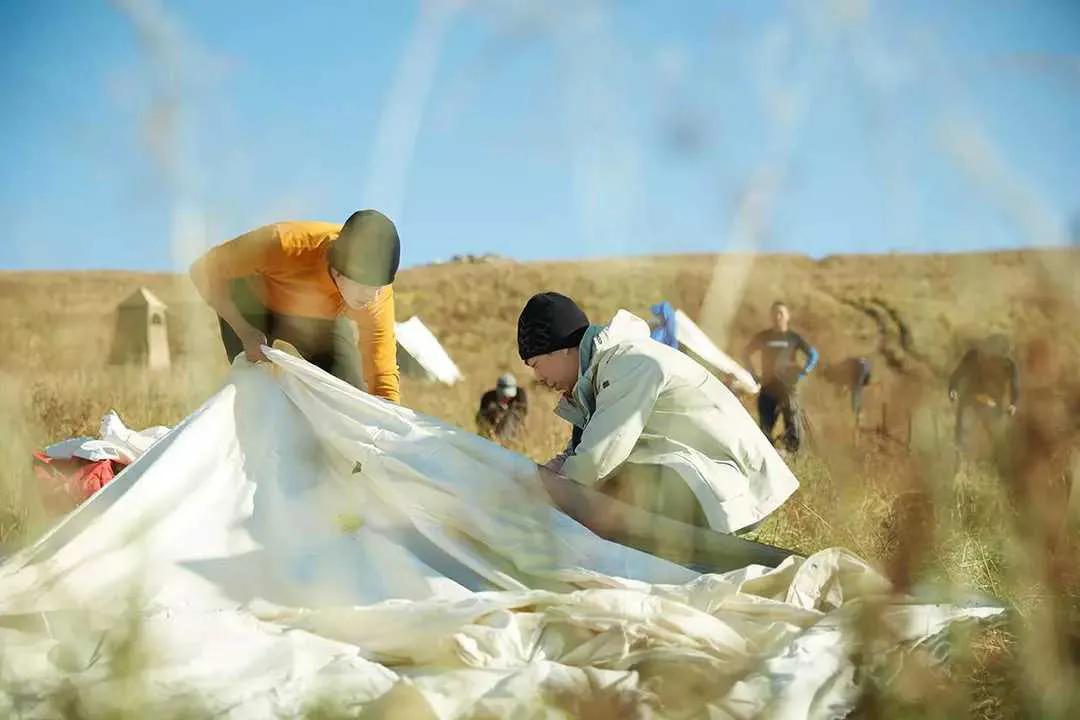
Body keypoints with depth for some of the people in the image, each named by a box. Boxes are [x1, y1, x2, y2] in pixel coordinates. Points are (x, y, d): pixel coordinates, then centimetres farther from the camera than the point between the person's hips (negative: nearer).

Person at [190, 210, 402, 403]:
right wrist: (245, 333, -36)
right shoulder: (285, 244, -42)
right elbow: (204, 270, -29)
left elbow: (383, 378, -28)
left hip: (316, 317, 2)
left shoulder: (377, 296, -33)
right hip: (251, 302, -2)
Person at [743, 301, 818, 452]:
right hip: (768, 389, 1)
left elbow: (813, 355, 5)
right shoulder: (763, 337, 7)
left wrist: (803, 372, -6)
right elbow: (746, 354, 16)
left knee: (792, 426, -6)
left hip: (788, 388, -1)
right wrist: (754, 375, 7)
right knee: (765, 428, 0)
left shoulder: (794, 337, 3)